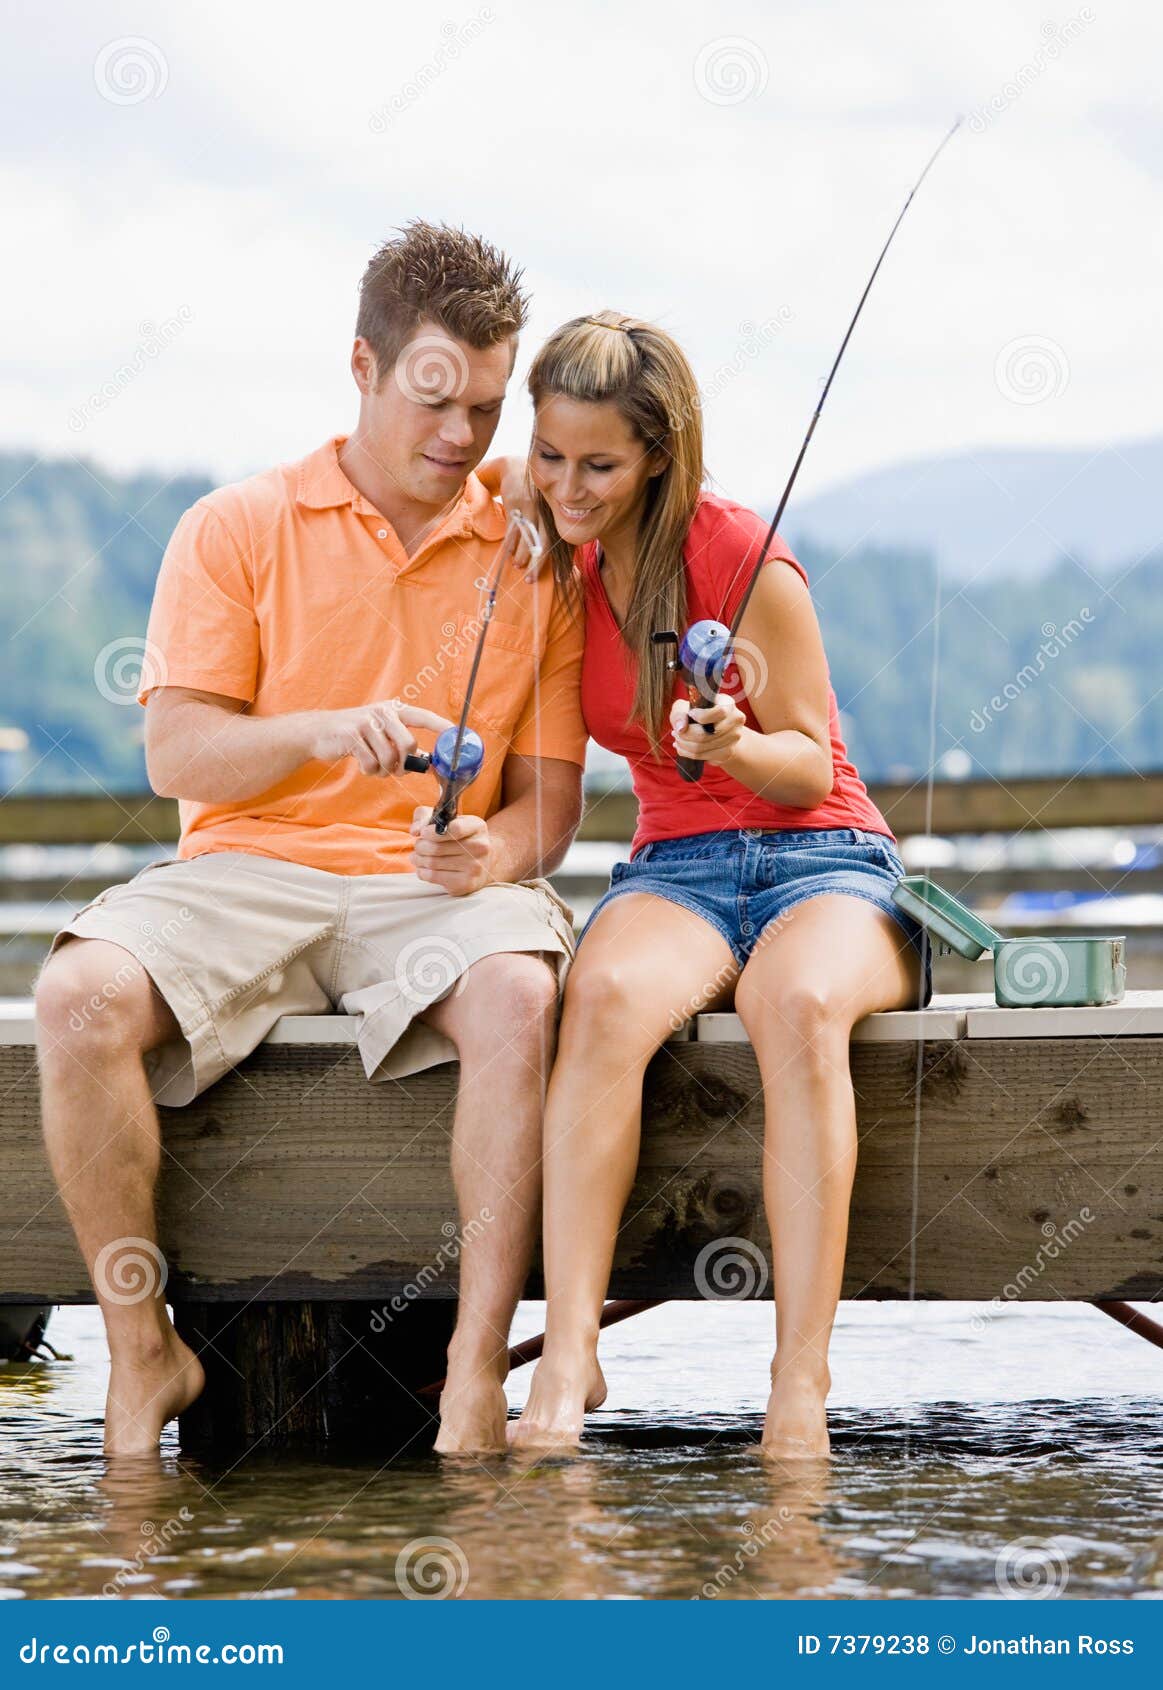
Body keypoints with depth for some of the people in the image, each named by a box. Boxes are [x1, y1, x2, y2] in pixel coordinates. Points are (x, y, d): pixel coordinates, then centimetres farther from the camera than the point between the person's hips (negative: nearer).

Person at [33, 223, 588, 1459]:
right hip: (244, 871, 0)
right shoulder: (238, 530, 7)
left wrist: (499, 851, -13)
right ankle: (141, 1355, -15)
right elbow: (175, 756, -1)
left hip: (431, 889, 0)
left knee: (518, 994, -36)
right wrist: (320, 731, -20)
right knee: (81, 995, -30)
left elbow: (550, 791, 10)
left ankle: (477, 1380, -33)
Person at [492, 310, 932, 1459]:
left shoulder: (746, 562, -9)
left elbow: (813, 769, -4)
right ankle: (567, 1362, -40)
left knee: (798, 1004, -40)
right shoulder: (562, 563, 5)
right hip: (674, 869, 3)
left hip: (825, 860, -3)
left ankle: (800, 1394, -42)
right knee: (608, 995, -35)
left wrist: (737, 748, -25)